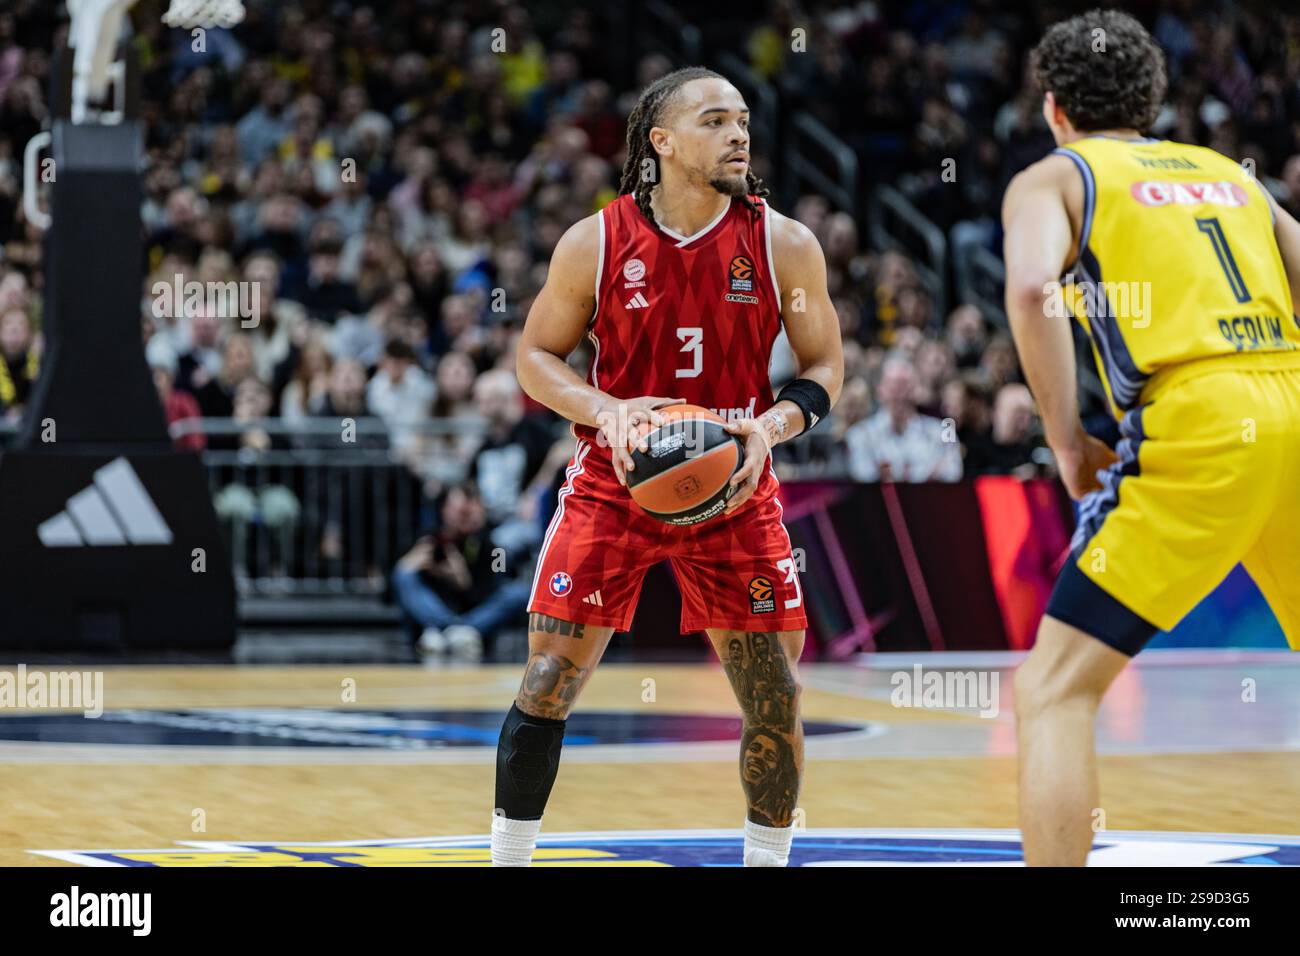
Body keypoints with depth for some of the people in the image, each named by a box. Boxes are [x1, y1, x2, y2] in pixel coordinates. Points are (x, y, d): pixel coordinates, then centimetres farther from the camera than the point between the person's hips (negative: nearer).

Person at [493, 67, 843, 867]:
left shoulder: (785, 246, -7)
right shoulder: (595, 243, -8)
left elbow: (826, 368, 1)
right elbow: (536, 357, 1)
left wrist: (773, 424, -19)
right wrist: (607, 411, -17)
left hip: (735, 489, 1)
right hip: (614, 483, -1)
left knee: (777, 702, 0)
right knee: (548, 684, -4)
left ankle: (769, 860, 19)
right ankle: (510, 857, 9)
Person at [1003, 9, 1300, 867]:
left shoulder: (1052, 179, 12)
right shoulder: (1231, 174, 27)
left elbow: (1033, 290, -9)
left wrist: (1068, 438, -2)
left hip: (1197, 427, -5)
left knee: (1055, 690, 0)